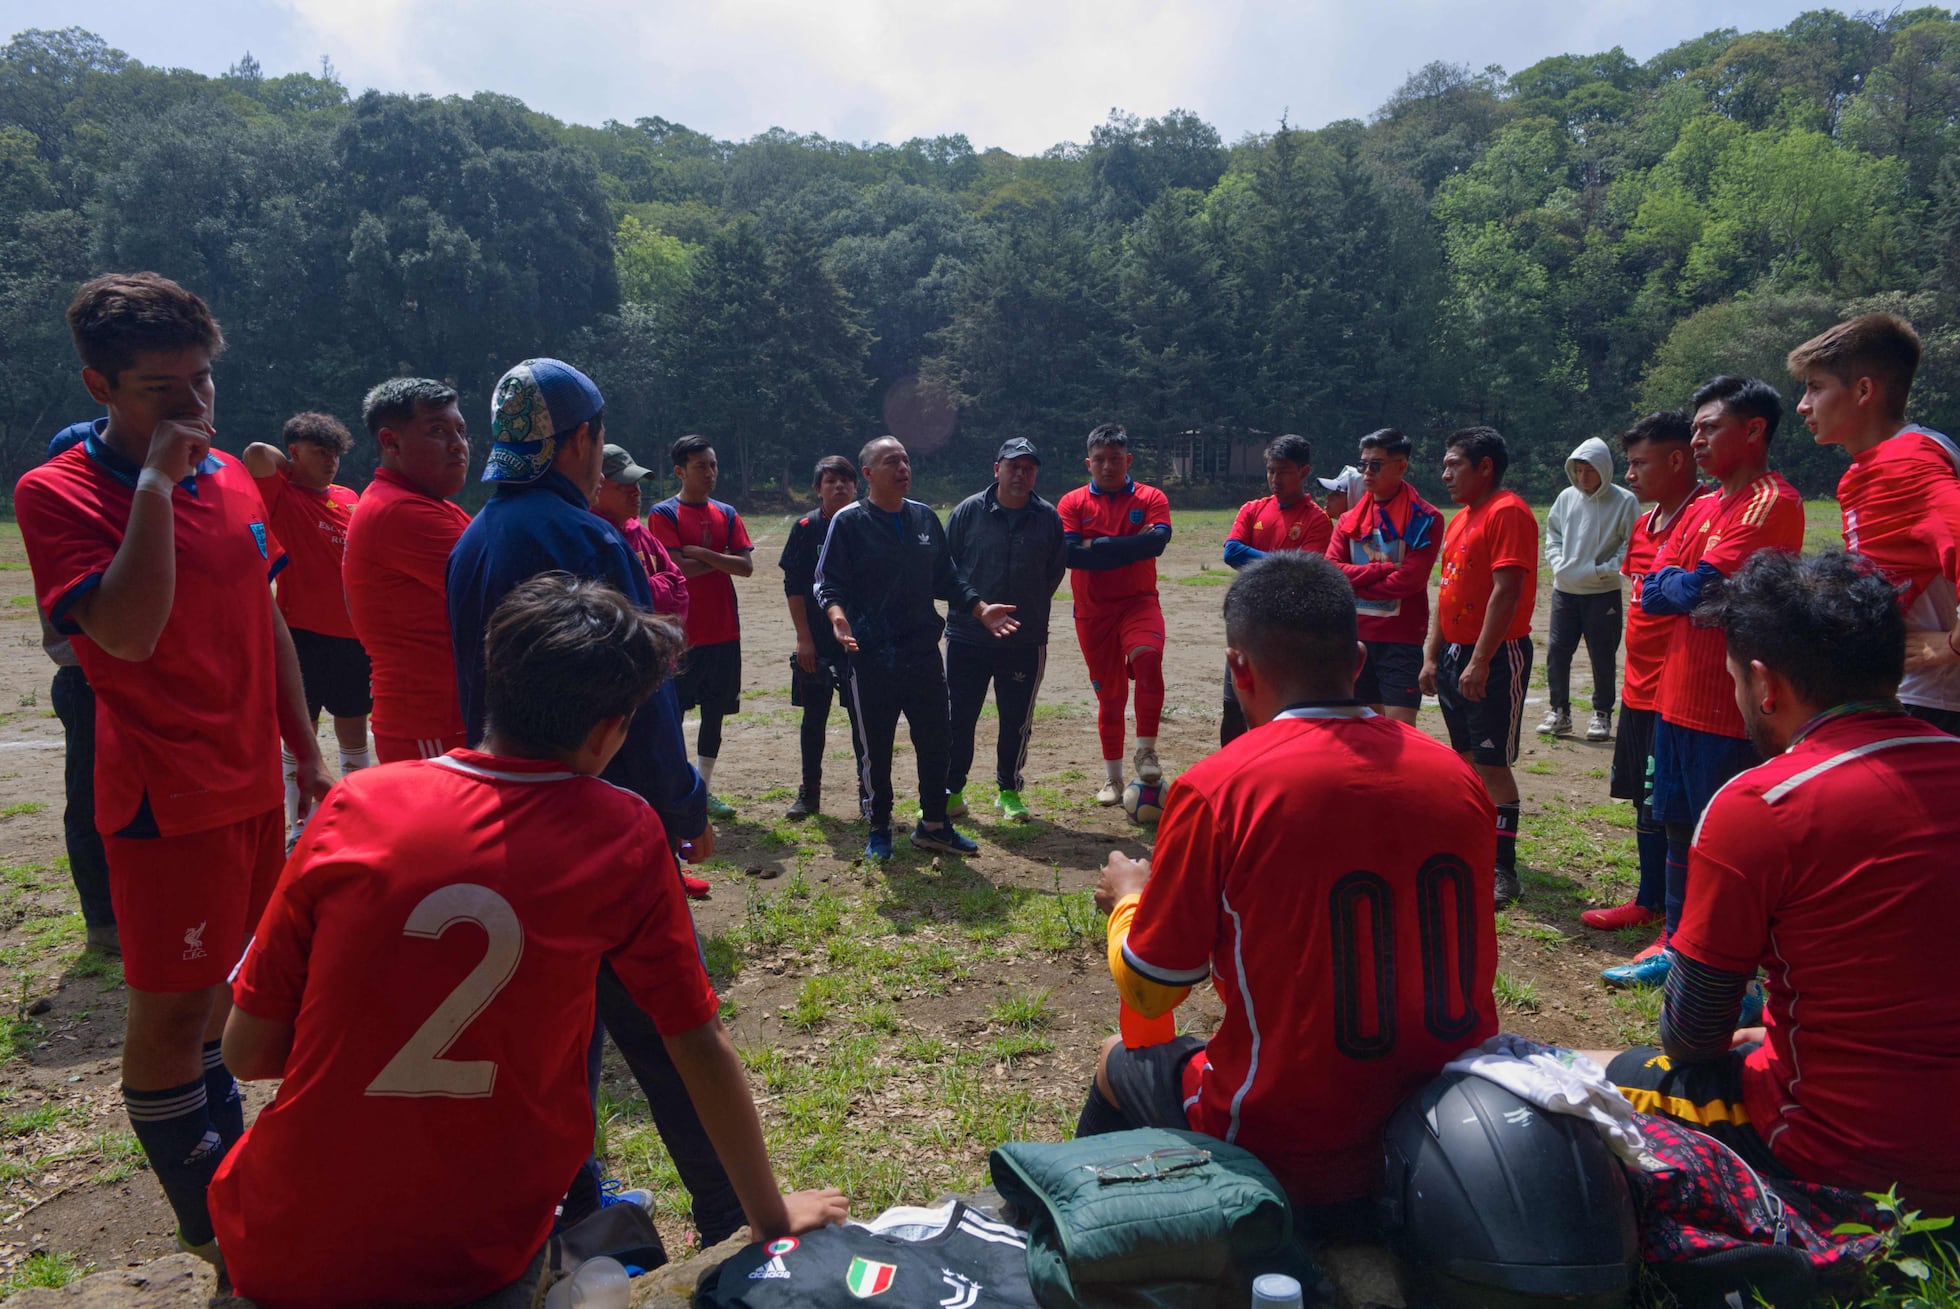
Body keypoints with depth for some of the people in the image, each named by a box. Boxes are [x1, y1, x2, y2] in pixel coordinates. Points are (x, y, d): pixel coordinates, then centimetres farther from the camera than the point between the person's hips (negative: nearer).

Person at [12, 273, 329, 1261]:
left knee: (219, 984, 21)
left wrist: (306, 754, 14)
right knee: (170, 1009, 5)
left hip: (252, 782, 7)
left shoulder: (232, 478, 6)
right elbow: (128, 633, -28)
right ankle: (205, 1218, 22)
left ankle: (231, 1167, 38)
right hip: (166, 796, -6)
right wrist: (156, 479, -25)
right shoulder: (57, 493, -12)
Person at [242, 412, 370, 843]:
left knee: (353, 728, 14)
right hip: (303, 633, -5)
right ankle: (298, 826, 15)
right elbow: (256, 453, -24)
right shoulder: (283, 498, -4)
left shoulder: (349, 498, 12)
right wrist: (294, 468, -2)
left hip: (352, 634, 5)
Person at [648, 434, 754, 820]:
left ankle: (704, 790, 22)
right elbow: (676, 568, -17)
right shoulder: (663, 514, -4)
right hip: (682, 633, -5)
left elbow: (746, 567, -1)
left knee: (715, 713, 11)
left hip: (724, 632, 5)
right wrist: (722, 560, -6)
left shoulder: (727, 514, 11)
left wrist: (701, 554, -11)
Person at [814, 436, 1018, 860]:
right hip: (872, 655, -4)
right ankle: (879, 829, 22)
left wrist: (980, 609, 7)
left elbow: (946, 578, 18)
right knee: (877, 746, 6)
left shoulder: (925, 518, 12)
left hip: (924, 650, 5)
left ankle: (934, 824, 24)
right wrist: (837, 614, -26)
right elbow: (828, 582, -7)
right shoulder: (848, 521, -3)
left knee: (935, 738, 8)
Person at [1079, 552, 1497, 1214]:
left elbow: (1148, 989, -7)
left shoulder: (1215, 791, -18)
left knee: (1118, 1063, 21)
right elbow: (1471, 967, 12)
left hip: (1288, 1152, -5)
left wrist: (1129, 898, 14)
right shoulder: (1458, 777, -3)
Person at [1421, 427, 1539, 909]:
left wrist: (1480, 662, -23)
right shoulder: (1460, 520, 16)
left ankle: (1503, 869, 1)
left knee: (1492, 763, -6)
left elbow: (1506, 592, -21)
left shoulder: (1508, 512, -14)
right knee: (1467, 757, 15)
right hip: (1455, 652, 9)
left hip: (1495, 657, -9)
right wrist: (1432, 657, 15)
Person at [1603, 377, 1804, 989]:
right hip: (1678, 700, 9)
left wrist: (1667, 586, -3)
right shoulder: (1701, 508, 14)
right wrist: (1681, 587, -10)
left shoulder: (1772, 502, -14)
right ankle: (1676, 946, 30)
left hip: (1726, 712, -8)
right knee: (1679, 826, 17)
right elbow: (1650, 590, 9)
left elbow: (1697, 588, -22)